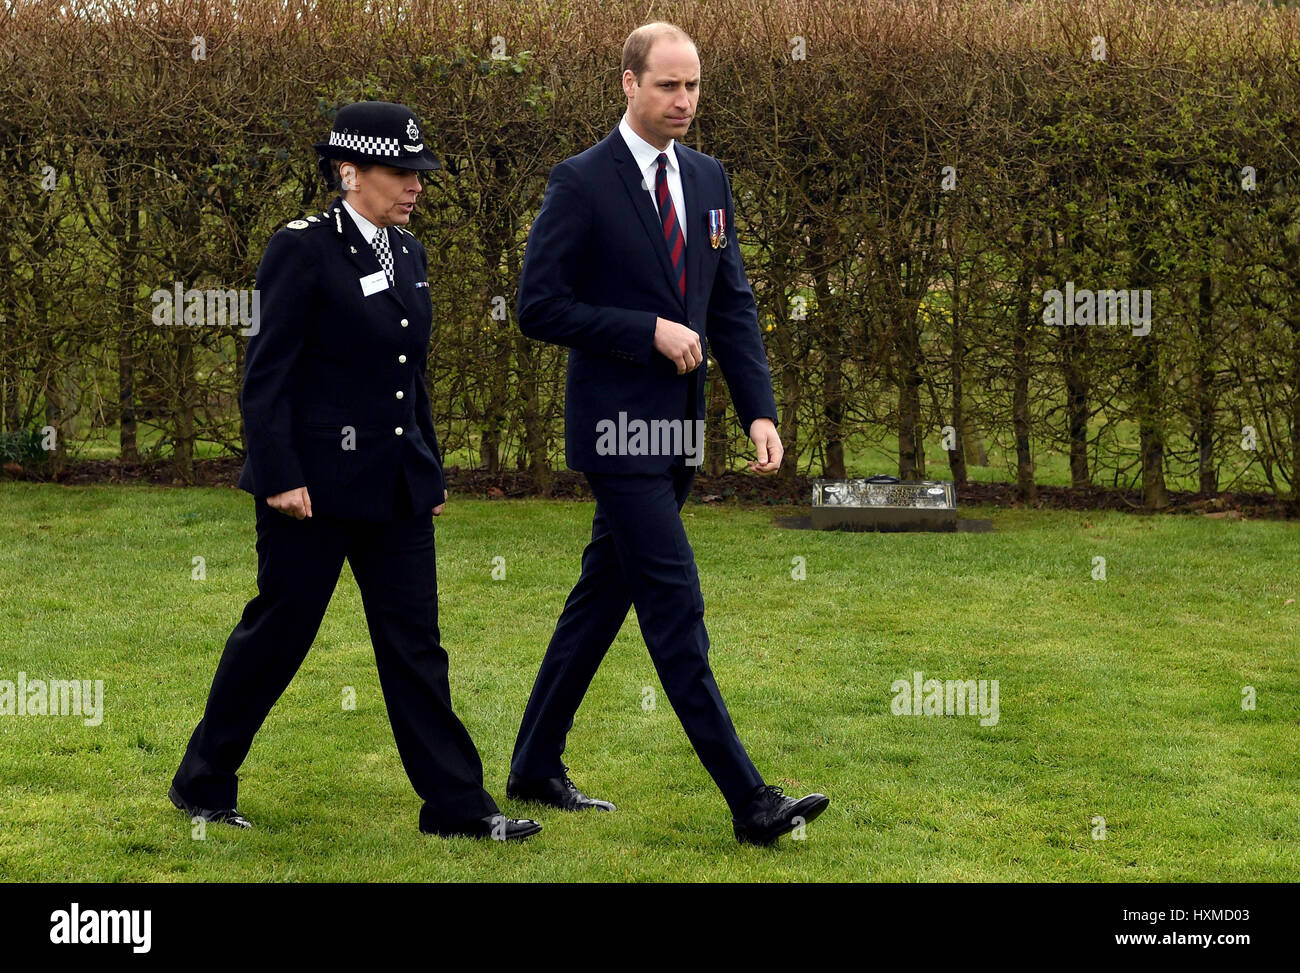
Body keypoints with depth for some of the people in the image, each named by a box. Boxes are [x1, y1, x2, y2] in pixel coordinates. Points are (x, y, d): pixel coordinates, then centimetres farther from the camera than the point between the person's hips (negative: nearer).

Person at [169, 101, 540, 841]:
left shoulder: (409, 253, 11)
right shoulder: (304, 249, -10)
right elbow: (268, 373, -12)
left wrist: (432, 471, 18)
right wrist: (279, 476, -17)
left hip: (397, 487, 7)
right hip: (317, 481, -7)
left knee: (415, 641, 6)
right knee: (277, 632, 3)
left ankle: (456, 802, 7)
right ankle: (204, 783, 19)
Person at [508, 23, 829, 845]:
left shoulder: (708, 180, 10)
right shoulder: (581, 184, -10)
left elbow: (733, 305, 10)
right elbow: (540, 307, -12)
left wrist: (760, 410, -2)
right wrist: (652, 331, -17)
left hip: (677, 434, 7)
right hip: (619, 429, -7)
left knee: (603, 598, 14)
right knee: (676, 607, -9)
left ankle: (536, 768, 26)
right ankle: (749, 800, -11)